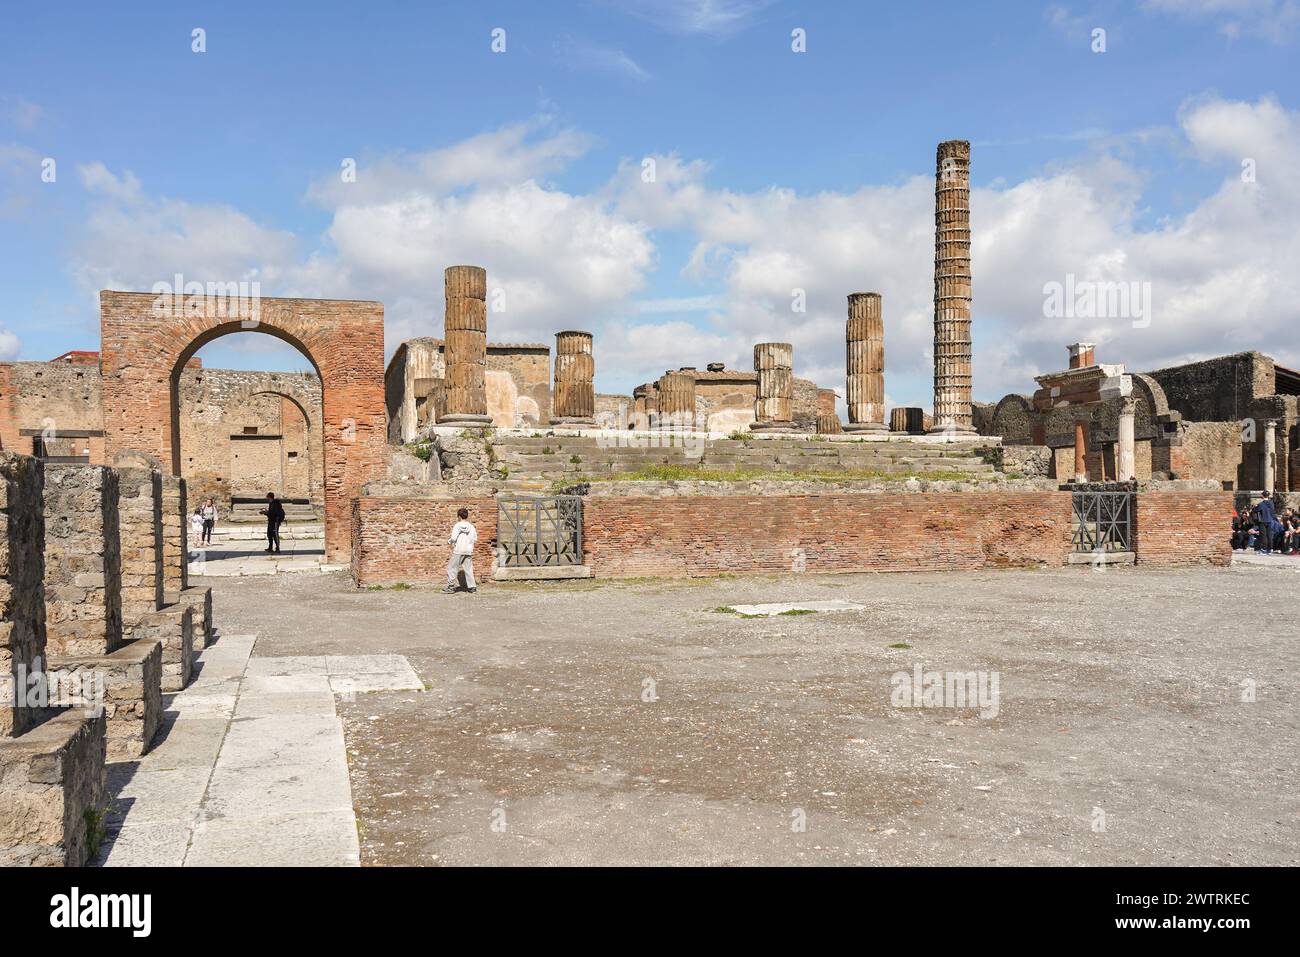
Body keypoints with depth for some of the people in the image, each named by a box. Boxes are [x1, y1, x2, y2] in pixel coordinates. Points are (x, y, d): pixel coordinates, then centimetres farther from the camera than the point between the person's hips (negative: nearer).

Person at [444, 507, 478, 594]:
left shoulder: (457, 526, -7)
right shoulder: (471, 526, 3)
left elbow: (453, 538, -12)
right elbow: (475, 539, 5)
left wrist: (449, 541, 8)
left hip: (458, 551, -4)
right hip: (468, 551, 4)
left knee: (452, 568, 6)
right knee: (468, 569, 9)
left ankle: (451, 587, 5)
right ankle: (472, 587, 7)